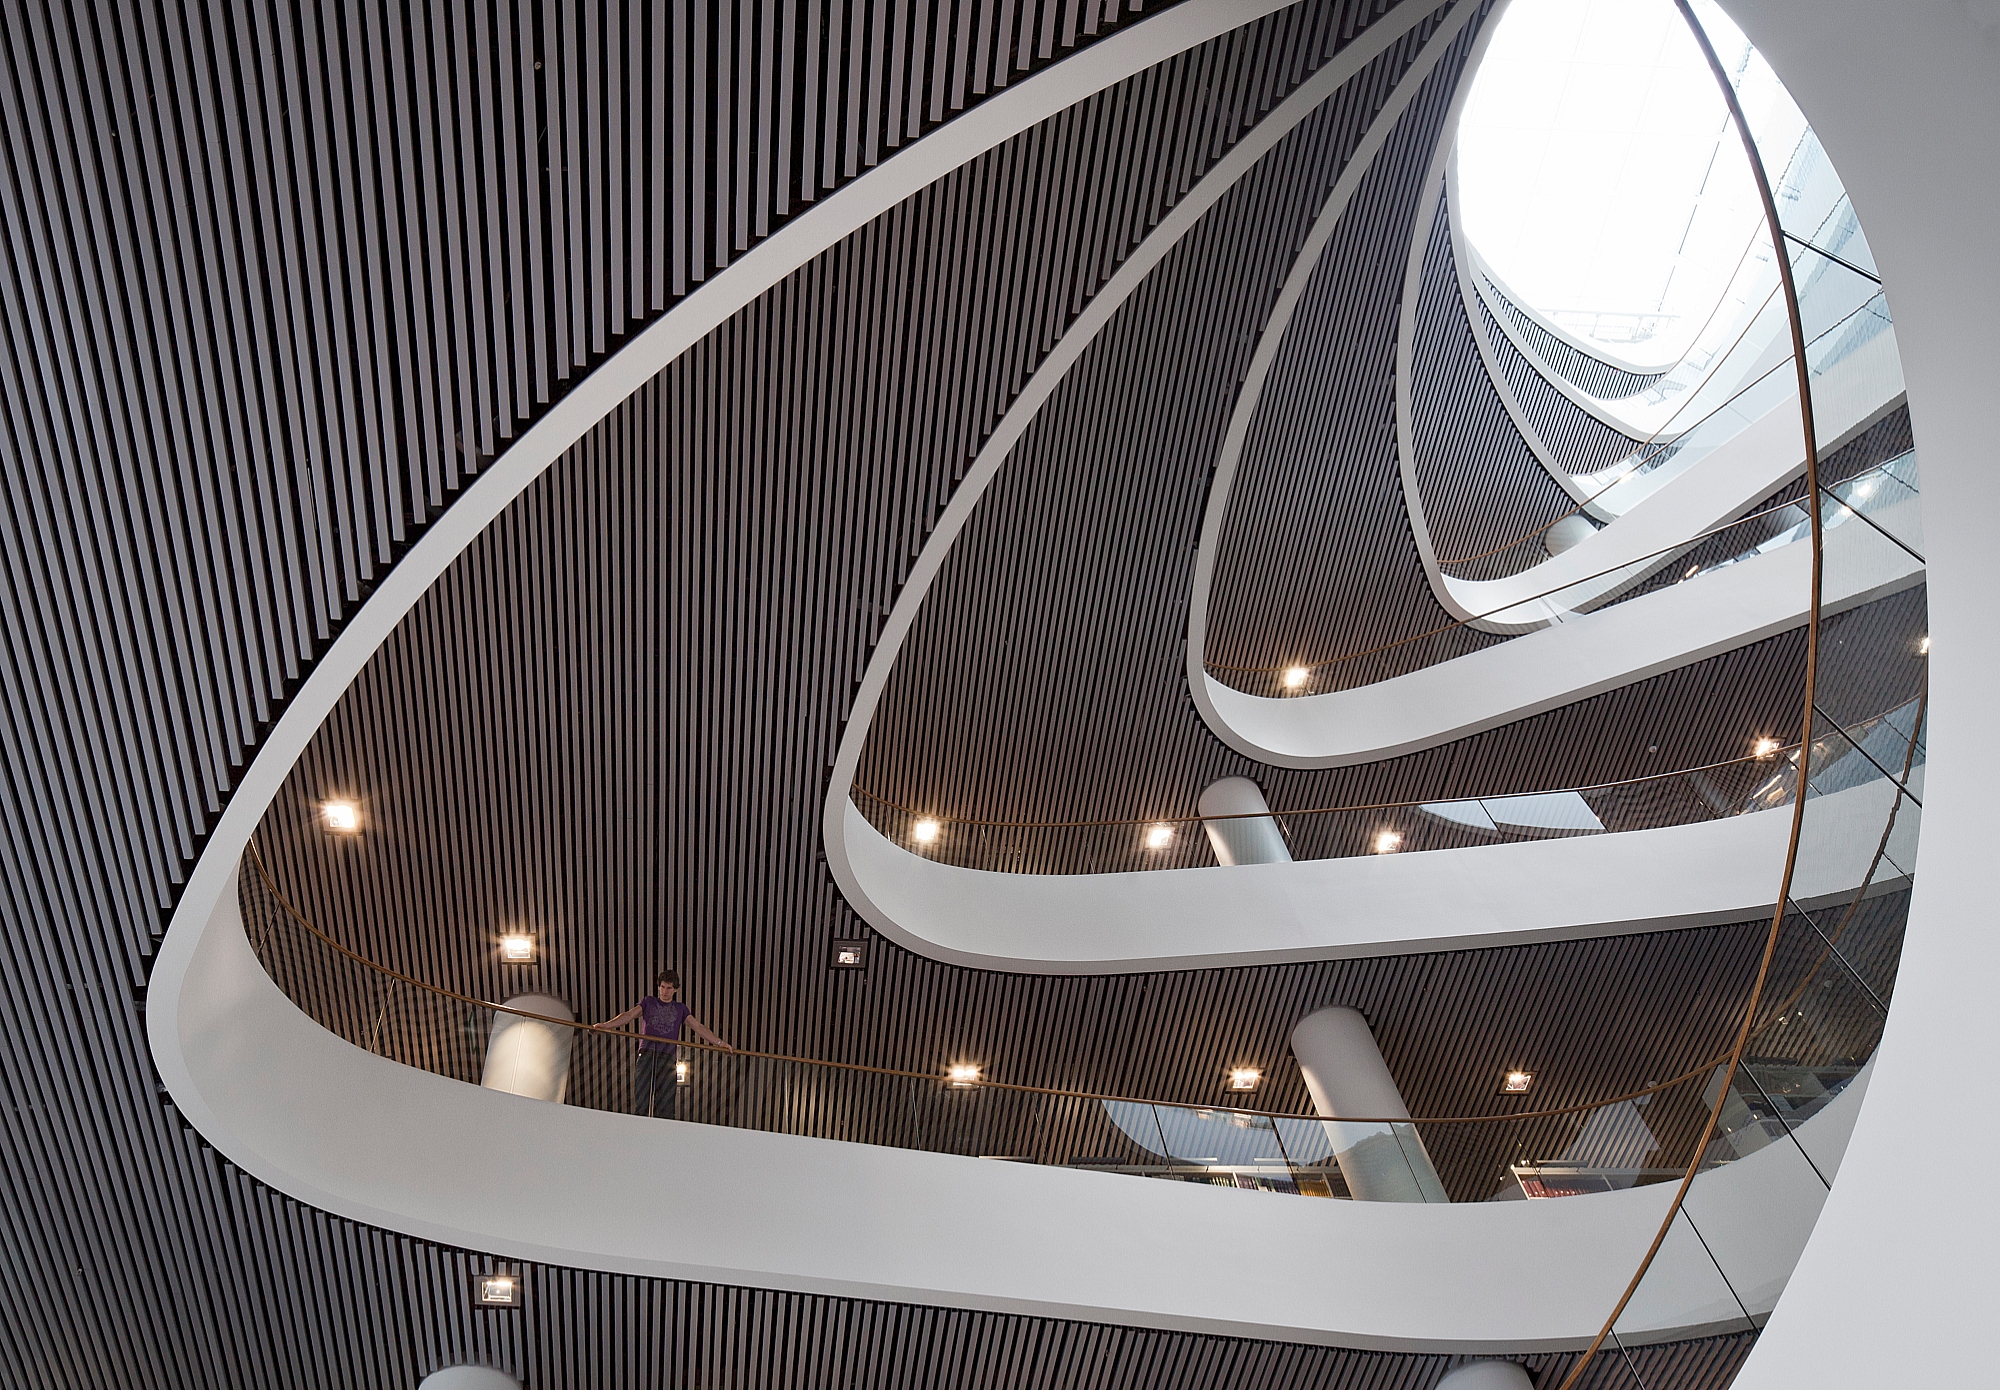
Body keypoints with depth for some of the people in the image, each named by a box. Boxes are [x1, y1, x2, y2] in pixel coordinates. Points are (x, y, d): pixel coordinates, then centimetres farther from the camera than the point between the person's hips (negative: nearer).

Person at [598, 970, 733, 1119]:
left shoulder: (680, 1008, 21)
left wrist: (719, 1042, 1)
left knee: (665, 1103, -6)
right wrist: (605, 1025, -10)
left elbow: (698, 1026, 13)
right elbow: (630, 1015, 7)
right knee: (640, 1100, -9)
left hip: (668, 1057, 1)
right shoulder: (648, 1002, 20)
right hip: (646, 1054, 0)